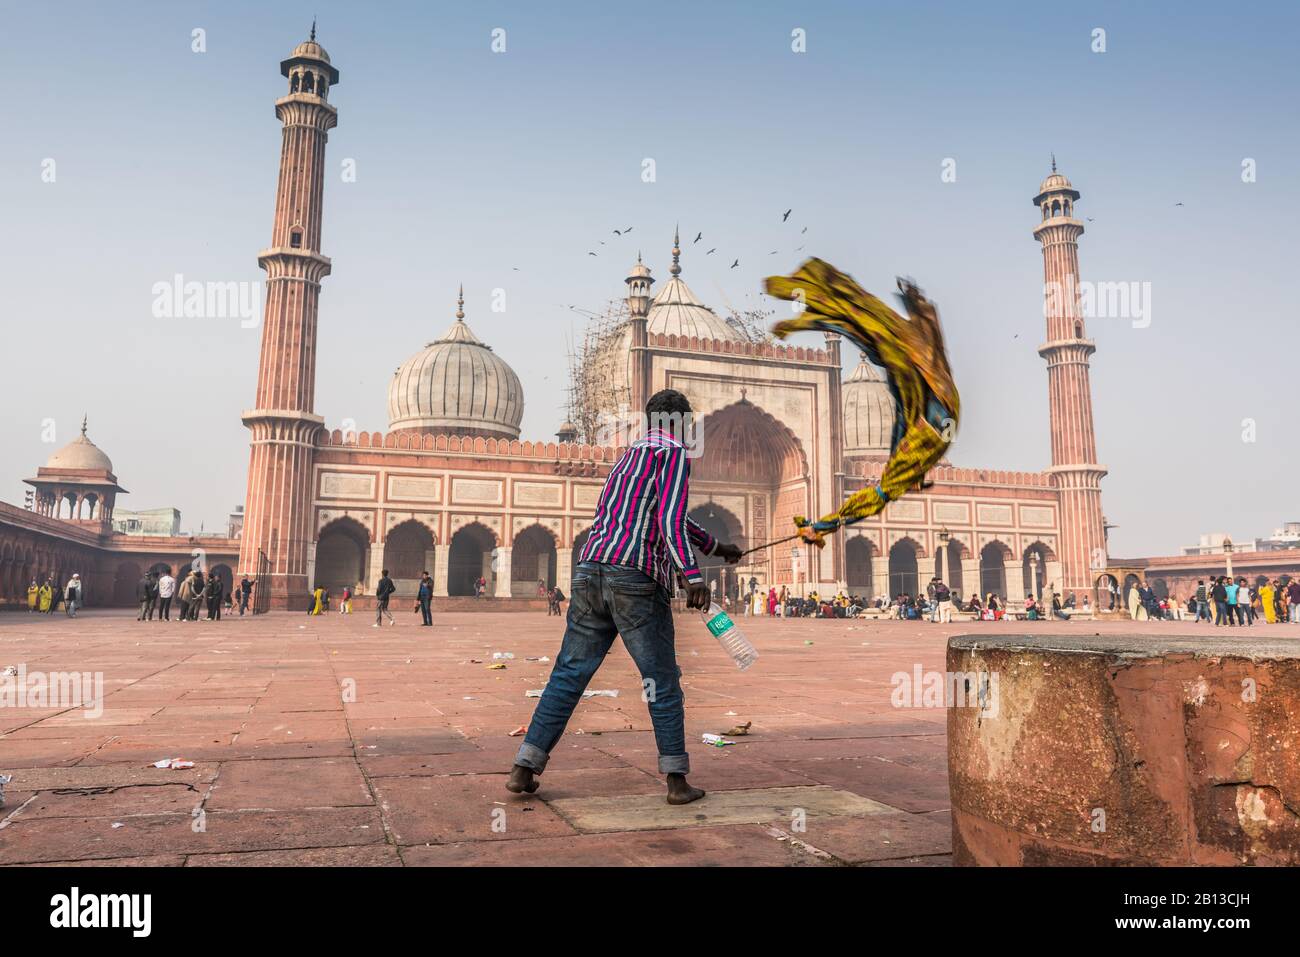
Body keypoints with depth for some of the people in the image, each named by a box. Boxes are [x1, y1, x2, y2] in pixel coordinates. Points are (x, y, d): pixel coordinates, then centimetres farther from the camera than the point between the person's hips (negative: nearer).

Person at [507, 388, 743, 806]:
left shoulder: (628, 456, 29)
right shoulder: (675, 456, 3)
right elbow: (671, 519, -13)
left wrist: (717, 547, 45)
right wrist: (693, 576, -23)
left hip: (590, 572, 7)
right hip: (637, 580, -7)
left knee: (569, 674, 10)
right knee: (662, 681, 4)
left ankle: (524, 769, 8)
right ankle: (677, 781, 8)